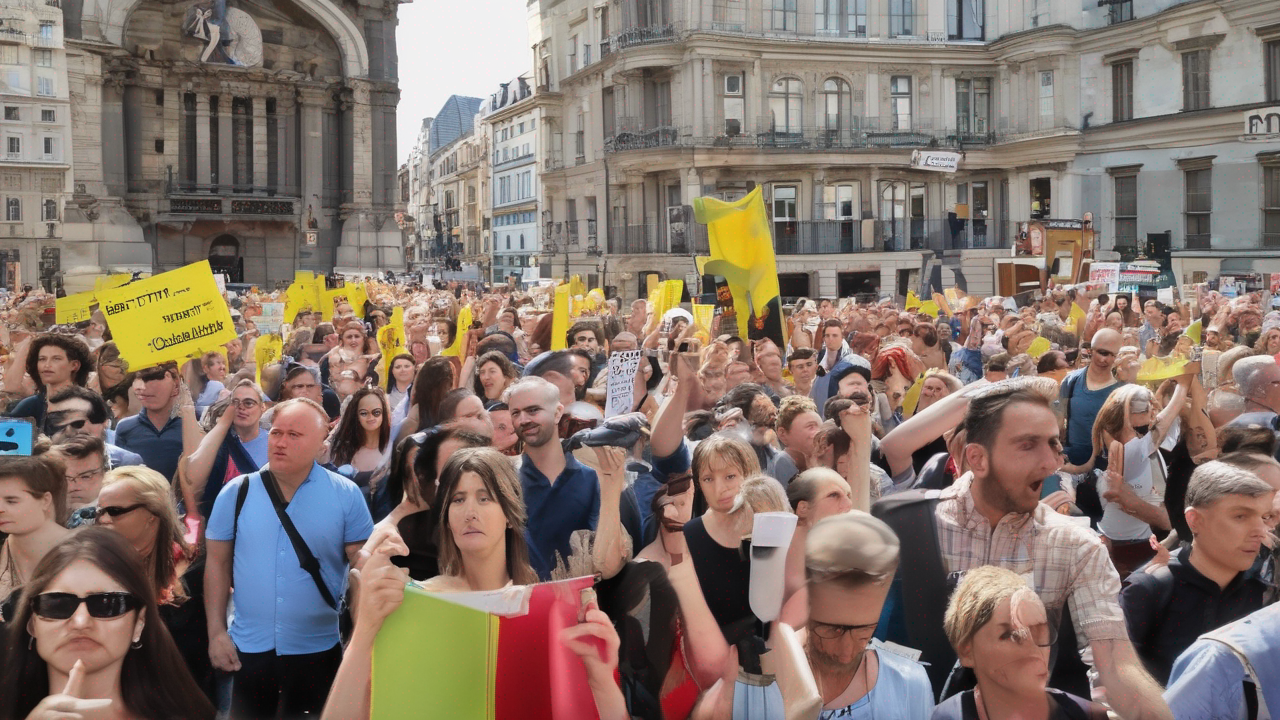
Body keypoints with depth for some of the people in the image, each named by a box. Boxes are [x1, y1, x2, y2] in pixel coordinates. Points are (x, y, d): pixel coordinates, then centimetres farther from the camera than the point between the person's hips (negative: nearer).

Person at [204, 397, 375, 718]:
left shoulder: (346, 496, -7)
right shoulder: (236, 493, -2)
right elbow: (217, 562, 4)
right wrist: (216, 632, 0)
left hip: (319, 649, -1)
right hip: (249, 648, 1)